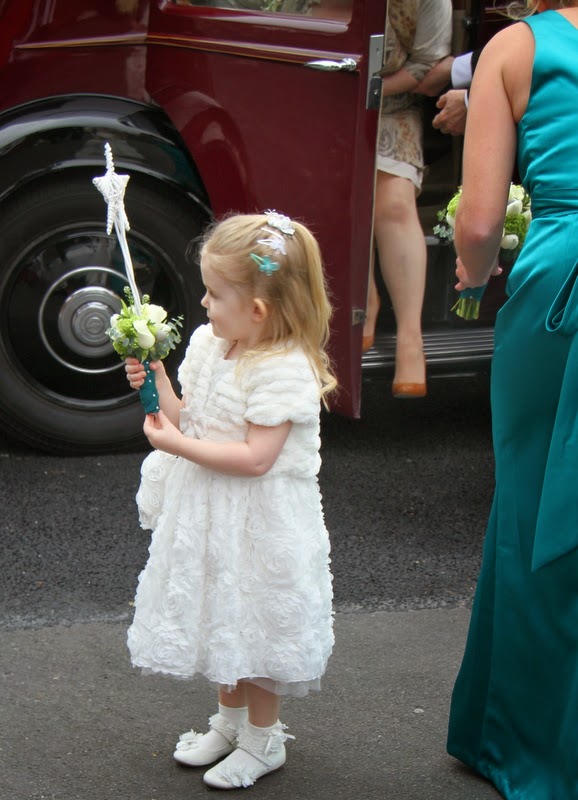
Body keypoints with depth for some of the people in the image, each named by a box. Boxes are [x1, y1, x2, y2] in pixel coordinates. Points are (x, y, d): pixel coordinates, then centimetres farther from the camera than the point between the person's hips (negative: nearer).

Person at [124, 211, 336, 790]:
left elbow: (255, 457, -27)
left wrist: (176, 444, -24)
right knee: (218, 618, 20)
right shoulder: (207, 344, 1)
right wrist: (157, 386, -8)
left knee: (255, 624, 6)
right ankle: (228, 719, 40)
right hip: (207, 515, 8)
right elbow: (190, 421, 8)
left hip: (257, 522, -8)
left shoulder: (285, 370, -23)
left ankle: (262, 741, 24)